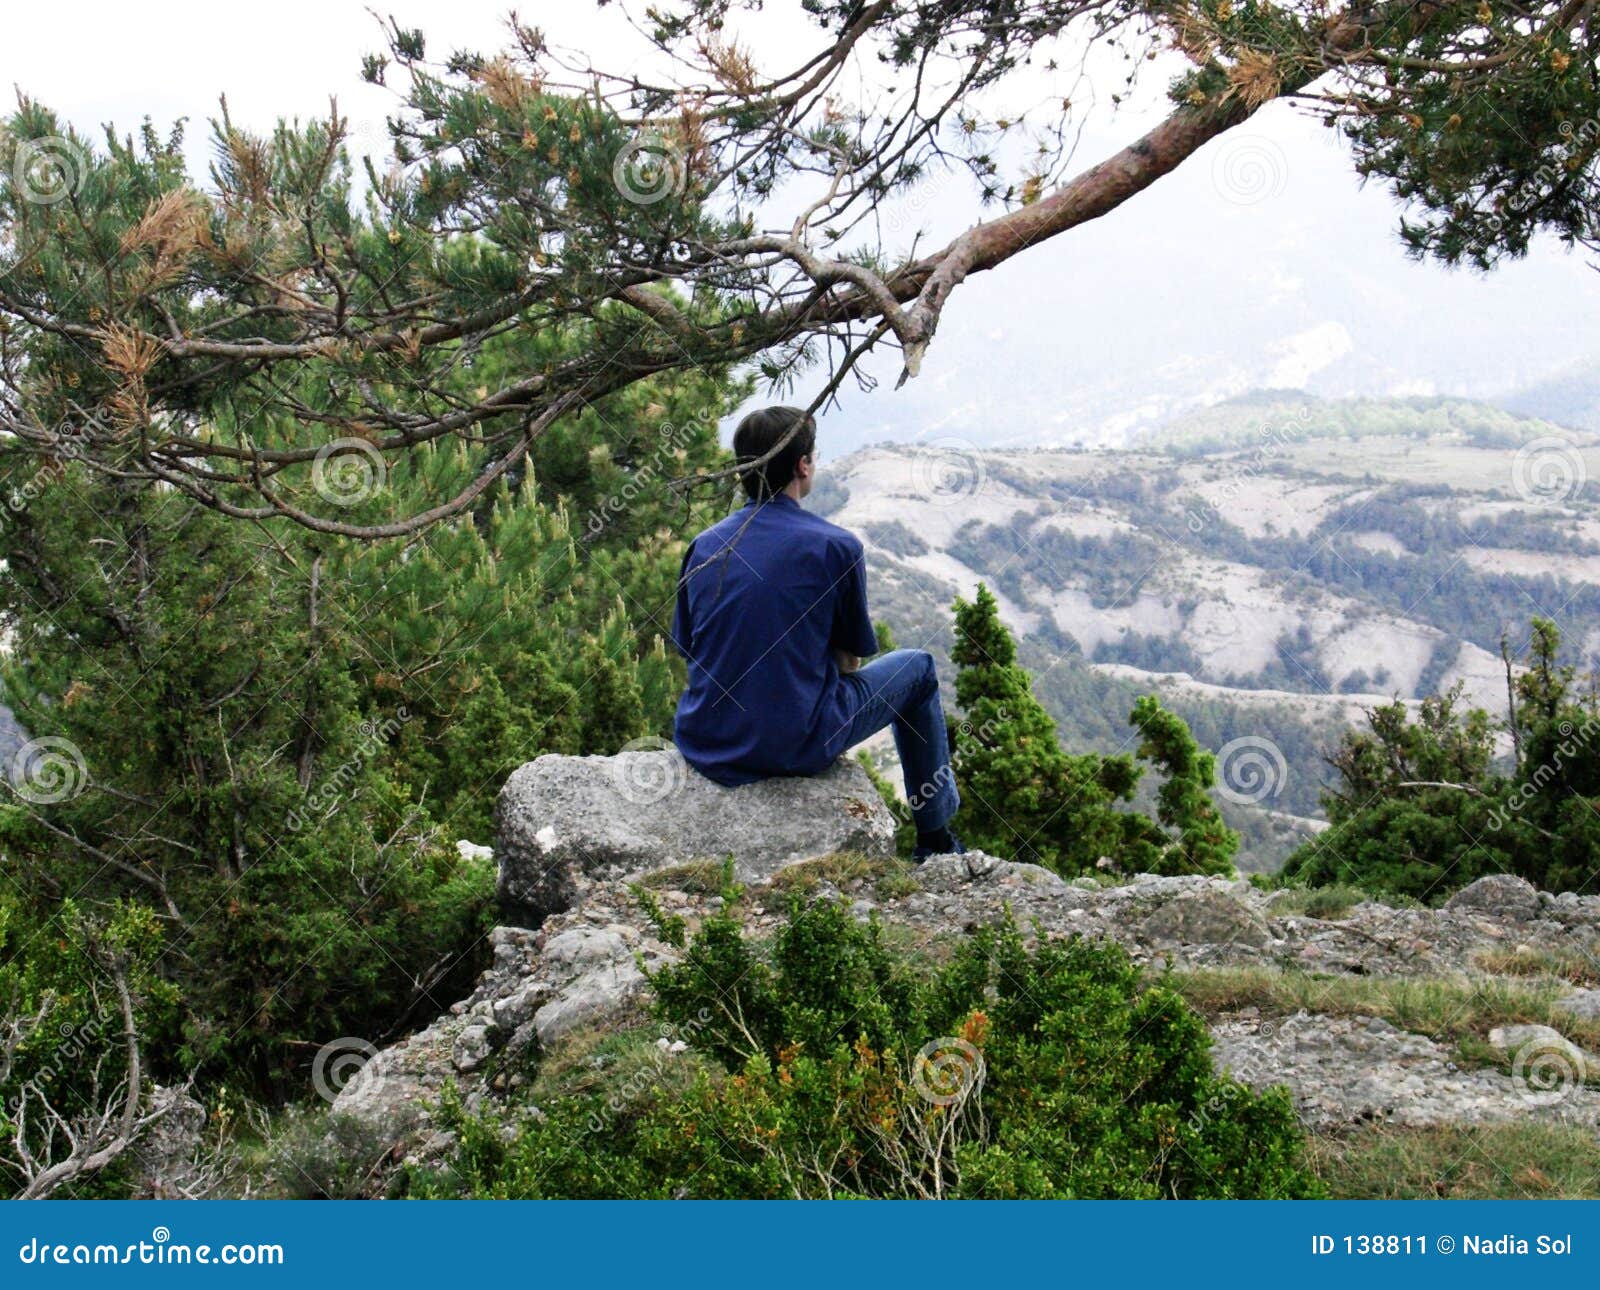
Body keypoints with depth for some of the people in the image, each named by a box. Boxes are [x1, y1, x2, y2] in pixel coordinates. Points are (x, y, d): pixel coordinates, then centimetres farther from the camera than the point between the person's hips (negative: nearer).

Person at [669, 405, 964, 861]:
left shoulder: (704, 546, 3)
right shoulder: (836, 547, -9)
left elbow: (688, 649, 11)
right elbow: (849, 659, 1)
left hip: (705, 749, 5)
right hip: (796, 747, -5)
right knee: (917, 669, 19)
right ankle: (935, 840, 29)